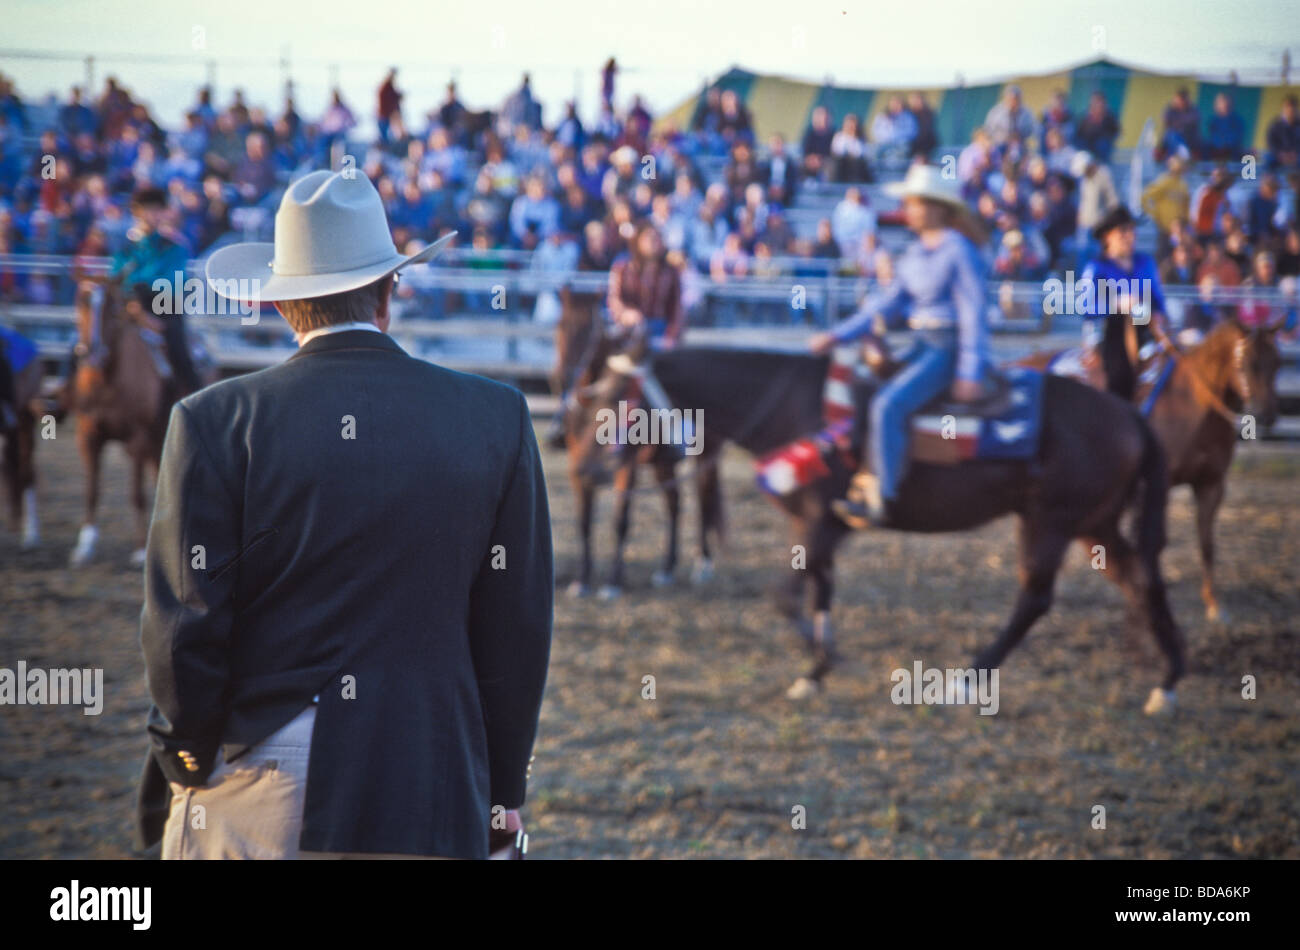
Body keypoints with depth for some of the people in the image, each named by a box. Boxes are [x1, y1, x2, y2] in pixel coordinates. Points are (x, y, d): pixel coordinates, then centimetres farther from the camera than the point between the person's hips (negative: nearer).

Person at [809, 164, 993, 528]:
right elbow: (889, 302, 13)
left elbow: (974, 311, -14)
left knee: (888, 404, -25)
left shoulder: (960, 251, -12)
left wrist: (971, 373, -18)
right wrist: (840, 335, 4)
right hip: (923, 345, 10)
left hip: (949, 347, -10)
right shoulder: (915, 253, 12)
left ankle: (880, 500, -25)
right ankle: (865, 480, 2)